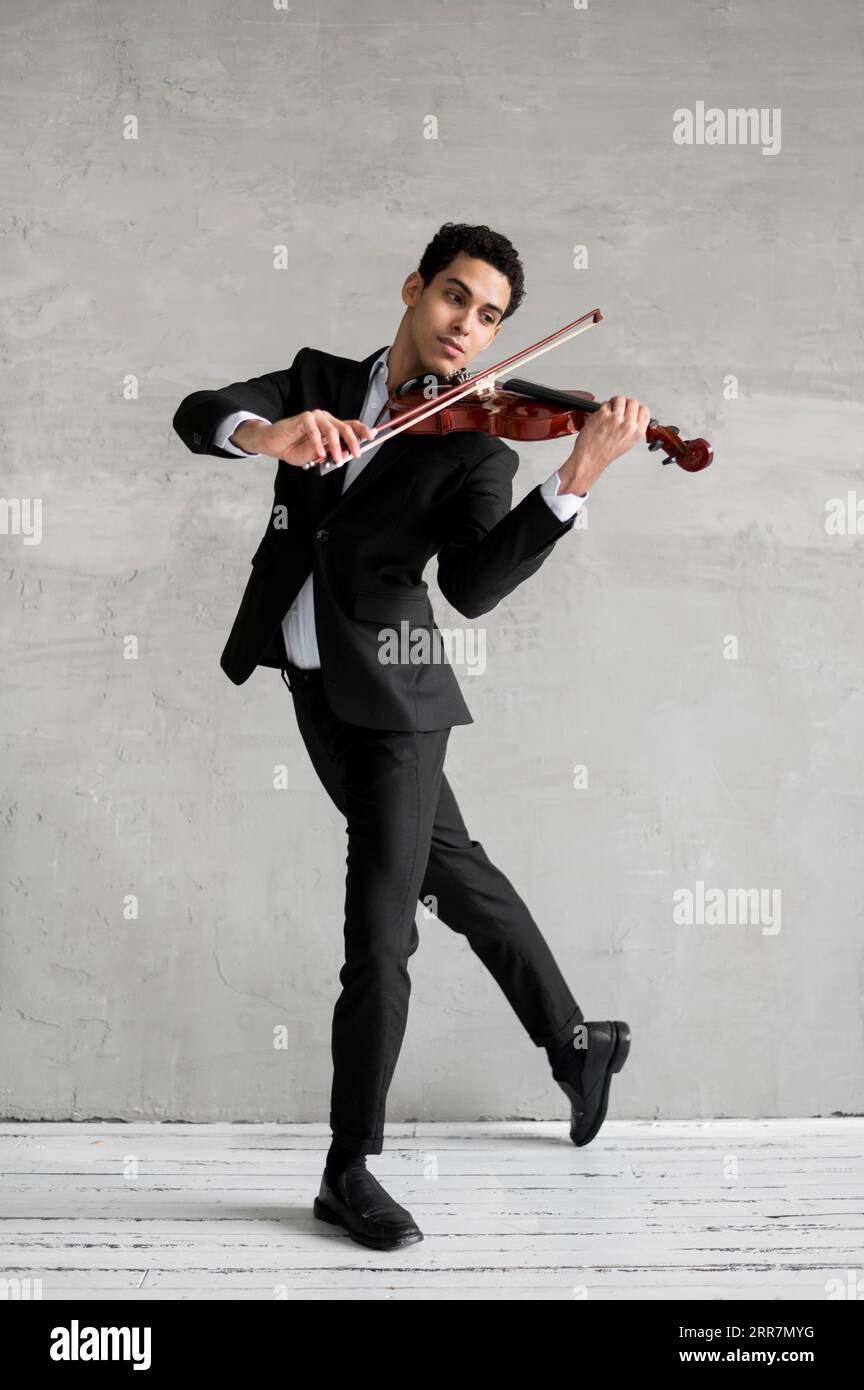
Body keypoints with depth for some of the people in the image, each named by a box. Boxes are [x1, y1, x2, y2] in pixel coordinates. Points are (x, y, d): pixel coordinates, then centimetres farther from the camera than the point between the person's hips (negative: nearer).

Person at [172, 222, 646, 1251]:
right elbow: (199, 415, -12)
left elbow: (473, 587, -23)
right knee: (450, 867, 17)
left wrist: (576, 480, -37)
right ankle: (575, 1041, 36)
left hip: (391, 699, -4)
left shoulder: (475, 442, -7)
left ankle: (351, 1170, 7)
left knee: (379, 931, -7)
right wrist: (267, 432, -35)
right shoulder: (319, 381, 5)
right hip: (317, 691, 5)